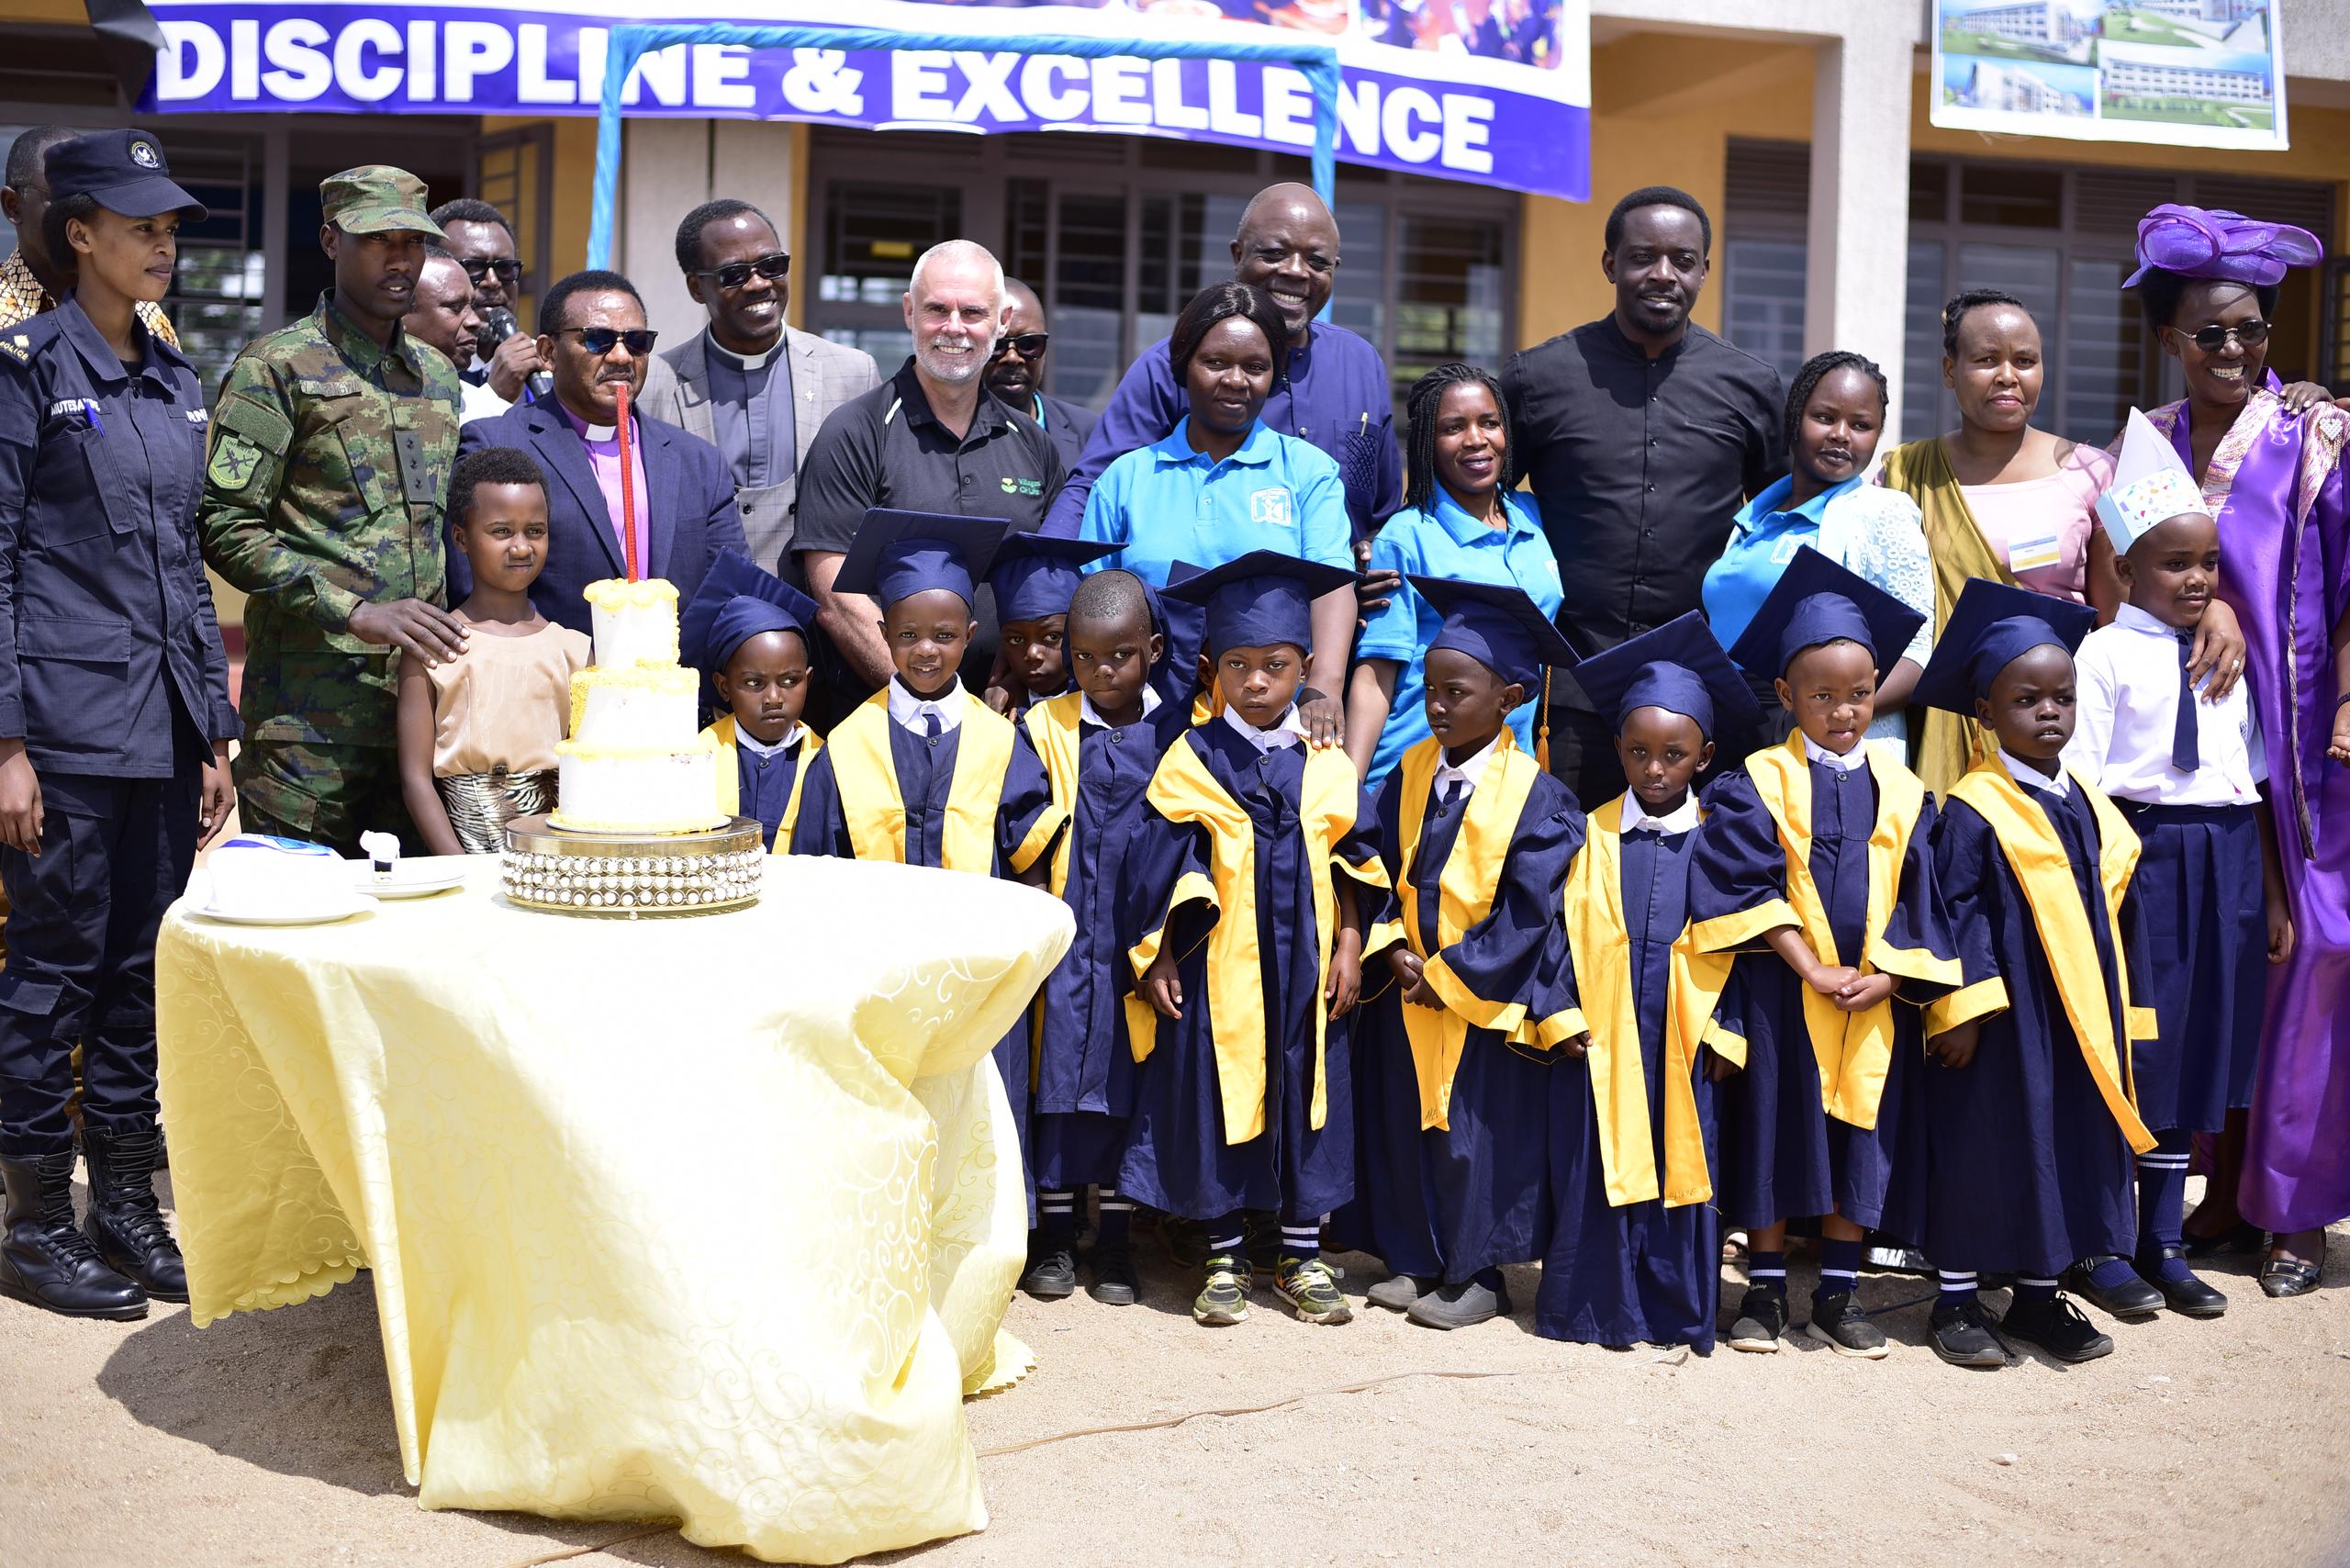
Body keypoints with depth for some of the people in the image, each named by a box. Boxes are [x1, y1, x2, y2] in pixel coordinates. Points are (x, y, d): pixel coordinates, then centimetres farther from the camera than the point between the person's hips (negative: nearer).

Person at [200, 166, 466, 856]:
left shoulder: (439, 376, 18)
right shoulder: (277, 367, -2)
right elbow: (226, 526, -10)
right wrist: (354, 612, -18)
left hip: (422, 698, 6)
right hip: (311, 712, -6)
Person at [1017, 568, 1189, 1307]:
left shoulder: (1177, 730, 0)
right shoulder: (1043, 727, 1)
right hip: (1065, 936, 0)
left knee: (1128, 1084, 5)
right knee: (1058, 1077, 3)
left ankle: (1115, 1241, 16)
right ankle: (1054, 1236, 16)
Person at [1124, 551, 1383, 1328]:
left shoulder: (1326, 763, 3)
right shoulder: (1193, 760, -3)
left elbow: (1353, 863, 7)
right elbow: (1163, 870, -2)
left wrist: (1349, 949, 1)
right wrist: (1156, 961, -4)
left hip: (1306, 969, 2)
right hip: (1218, 968, -2)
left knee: (1307, 1099, 8)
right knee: (1217, 1101, 4)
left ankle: (1302, 1256, 21)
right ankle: (1225, 1258, 18)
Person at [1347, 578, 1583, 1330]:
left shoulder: (1537, 799, -14)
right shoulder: (1411, 774, 2)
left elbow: (1529, 913, -15)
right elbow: (1384, 870, 7)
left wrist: (1447, 974, -14)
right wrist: (1396, 950, -8)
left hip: (1487, 1000, -5)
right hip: (1408, 990, 5)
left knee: (1478, 1134, 3)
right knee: (1404, 1123, 12)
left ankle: (1477, 1273, 18)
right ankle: (1415, 1260, 26)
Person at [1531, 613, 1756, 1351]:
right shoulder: (1592, 834, 3)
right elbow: (1560, 929, 3)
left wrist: (1727, 1033, -3)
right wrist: (1561, 1015, -5)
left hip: (1685, 1043, 0)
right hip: (1599, 1041, 0)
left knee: (1681, 1170, 5)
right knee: (1596, 1171, 3)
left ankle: (1676, 1312, 17)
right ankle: (1594, 1307, 15)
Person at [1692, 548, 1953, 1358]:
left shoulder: (1901, 791, 6)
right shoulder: (1758, 784, -4)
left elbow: (1916, 895, 5)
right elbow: (1742, 886, -12)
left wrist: (1886, 977, -10)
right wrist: (1811, 969, -18)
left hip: (1874, 997, 3)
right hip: (1780, 993, -3)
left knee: (1859, 1139, 8)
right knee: (1773, 1131, 3)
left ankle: (1837, 1297, 19)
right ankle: (1764, 1292, 16)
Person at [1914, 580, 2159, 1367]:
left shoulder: (2089, 805, 10)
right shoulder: (1973, 810, -11)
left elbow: (2111, 911, 15)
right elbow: (1956, 914, -13)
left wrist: (2120, 1009, 15)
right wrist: (1962, 1010, -18)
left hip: (2082, 1018, 7)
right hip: (2005, 1020, -7)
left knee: (2076, 1140, 10)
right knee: (1988, 1146, 0)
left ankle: (2041, 1292, 22)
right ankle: (1957, 1297, 13)